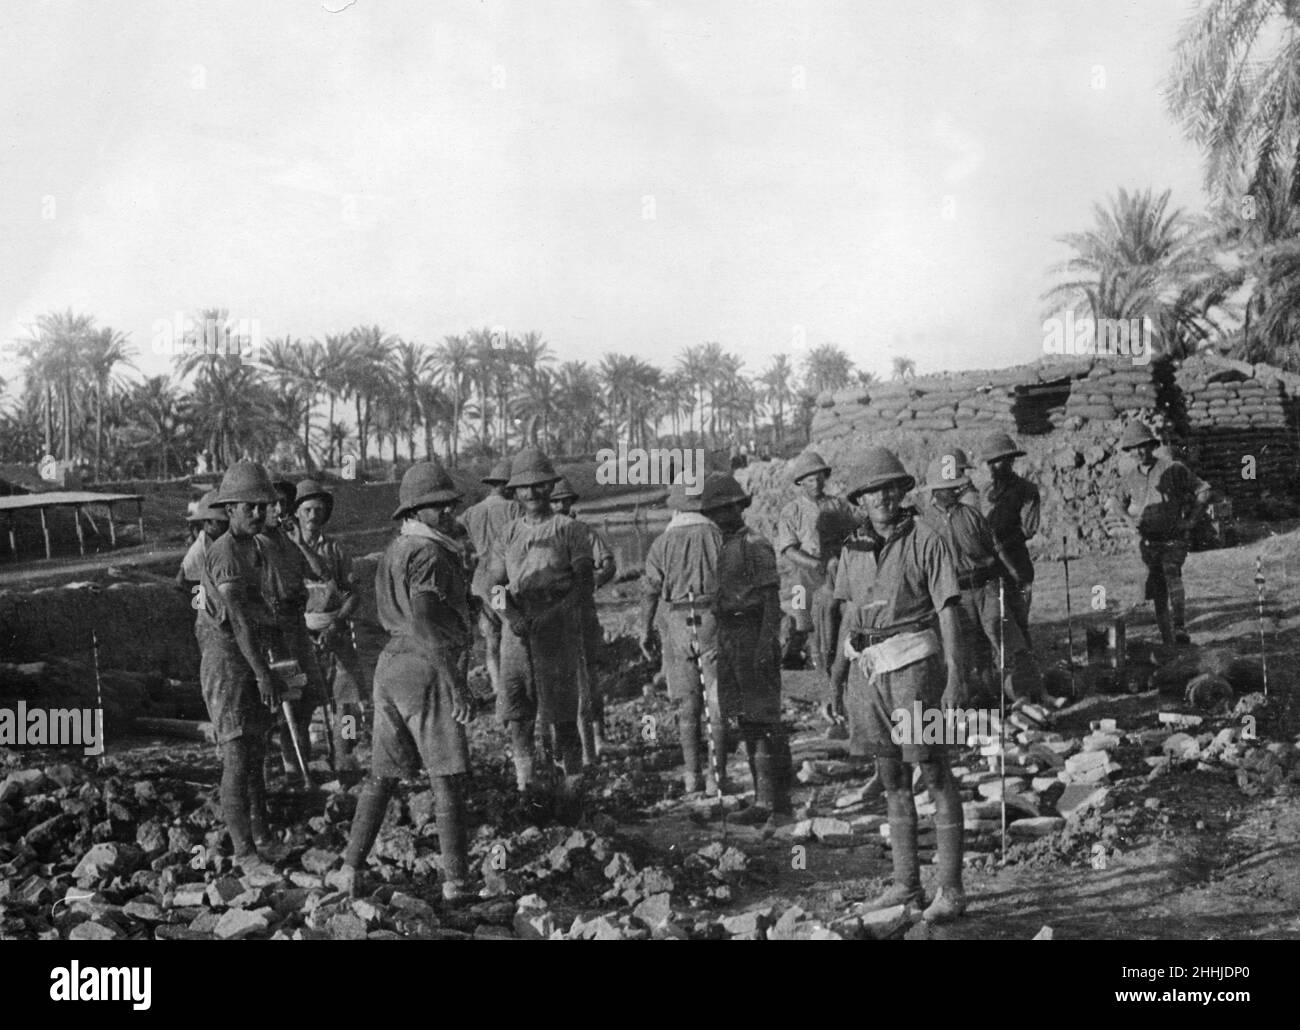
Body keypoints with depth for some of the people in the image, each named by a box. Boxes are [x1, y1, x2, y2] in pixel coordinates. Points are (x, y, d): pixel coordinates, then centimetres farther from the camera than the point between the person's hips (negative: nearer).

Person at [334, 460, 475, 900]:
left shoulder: (394, 550, 14)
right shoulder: (428, 554, -15)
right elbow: (425, 622, -24)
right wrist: (457, 686, -25)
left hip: (390, 666, 9)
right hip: (427, 670, -9)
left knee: (383, 773, 16)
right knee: (448, 779, -3)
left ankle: (350, 869, 15)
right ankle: (456, 879, -1)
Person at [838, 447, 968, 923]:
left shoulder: (925, 540, -5)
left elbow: (947, 612, -8)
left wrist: (955, 676, -14)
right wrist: (846, 672, 14)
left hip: (913, 664, -6)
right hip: (869, 669, 6)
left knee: (935, 774, -3)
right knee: (892, 780, 11)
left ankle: (950, 889, 1)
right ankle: (906, 885, 19)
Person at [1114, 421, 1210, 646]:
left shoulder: (1173, 469, -8)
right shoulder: (1130, 477, 6)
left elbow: (1203, 491, -2)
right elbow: (1120, 501, 27)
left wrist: (1191, 521, -7)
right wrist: (1132, 520, 10)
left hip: (1173, 538, -5)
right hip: (1147, 541, 5)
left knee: (1172, 575, -27)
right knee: (1157, 591, 4)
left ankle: (1180, 628, -33)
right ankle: (1167, 641, 11)